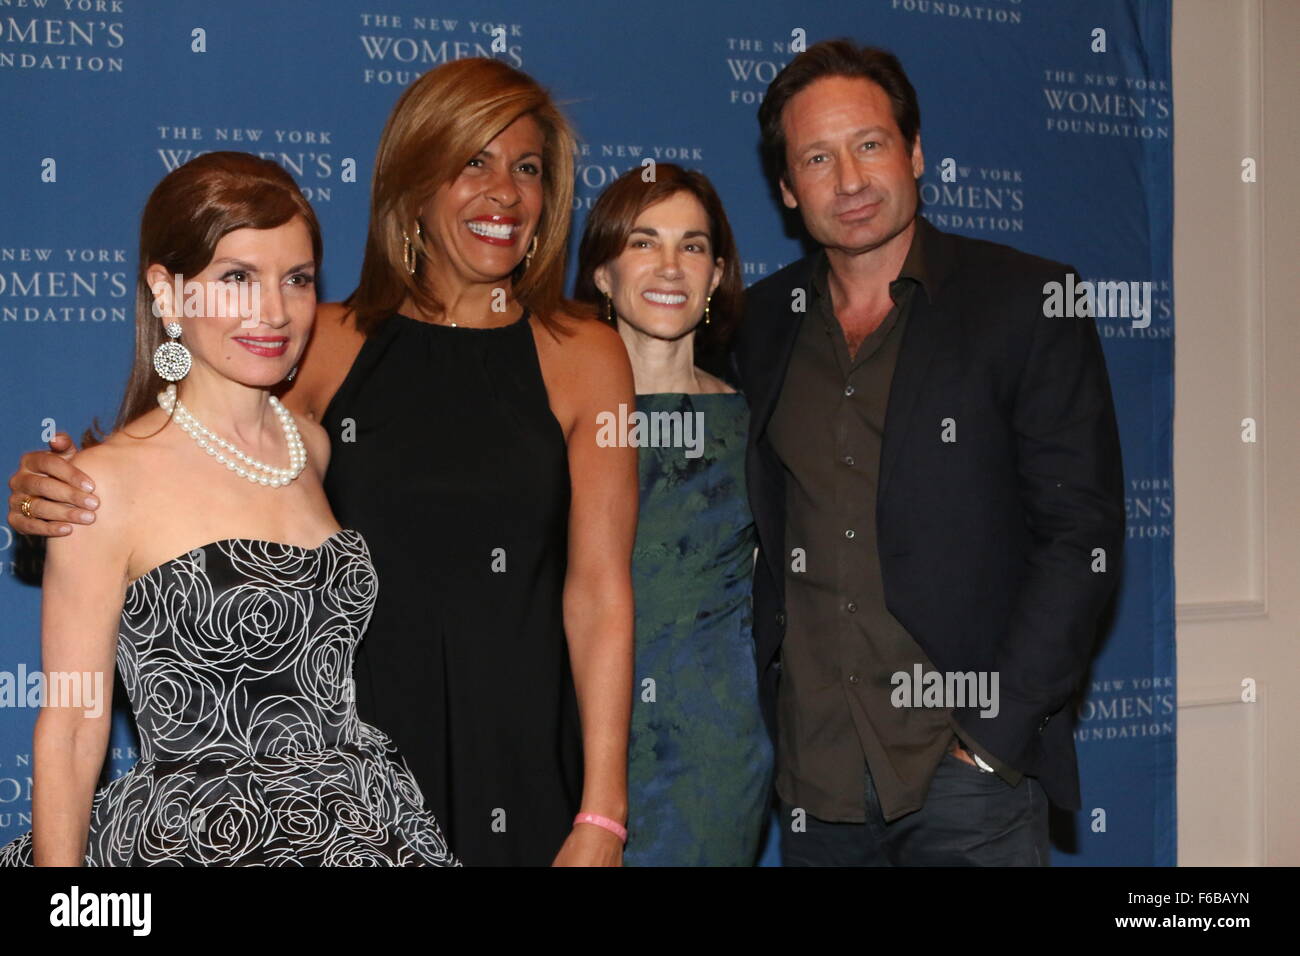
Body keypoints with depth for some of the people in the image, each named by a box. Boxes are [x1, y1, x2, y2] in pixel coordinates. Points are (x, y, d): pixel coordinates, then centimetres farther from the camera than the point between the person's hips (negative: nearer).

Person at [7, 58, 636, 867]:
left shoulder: (584, 357, -1)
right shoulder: (330, 345, 2)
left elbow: (600, 592, -5)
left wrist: (600, 818, -9)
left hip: (521, 771, -1)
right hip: (352, 762, 1)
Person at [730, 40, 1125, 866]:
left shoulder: (1029, 303, -3)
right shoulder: (761, 322, 9)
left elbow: (1083, 533, -6)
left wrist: (996, 732, -11)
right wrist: (768, 717, 5)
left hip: (966, 770, -3)